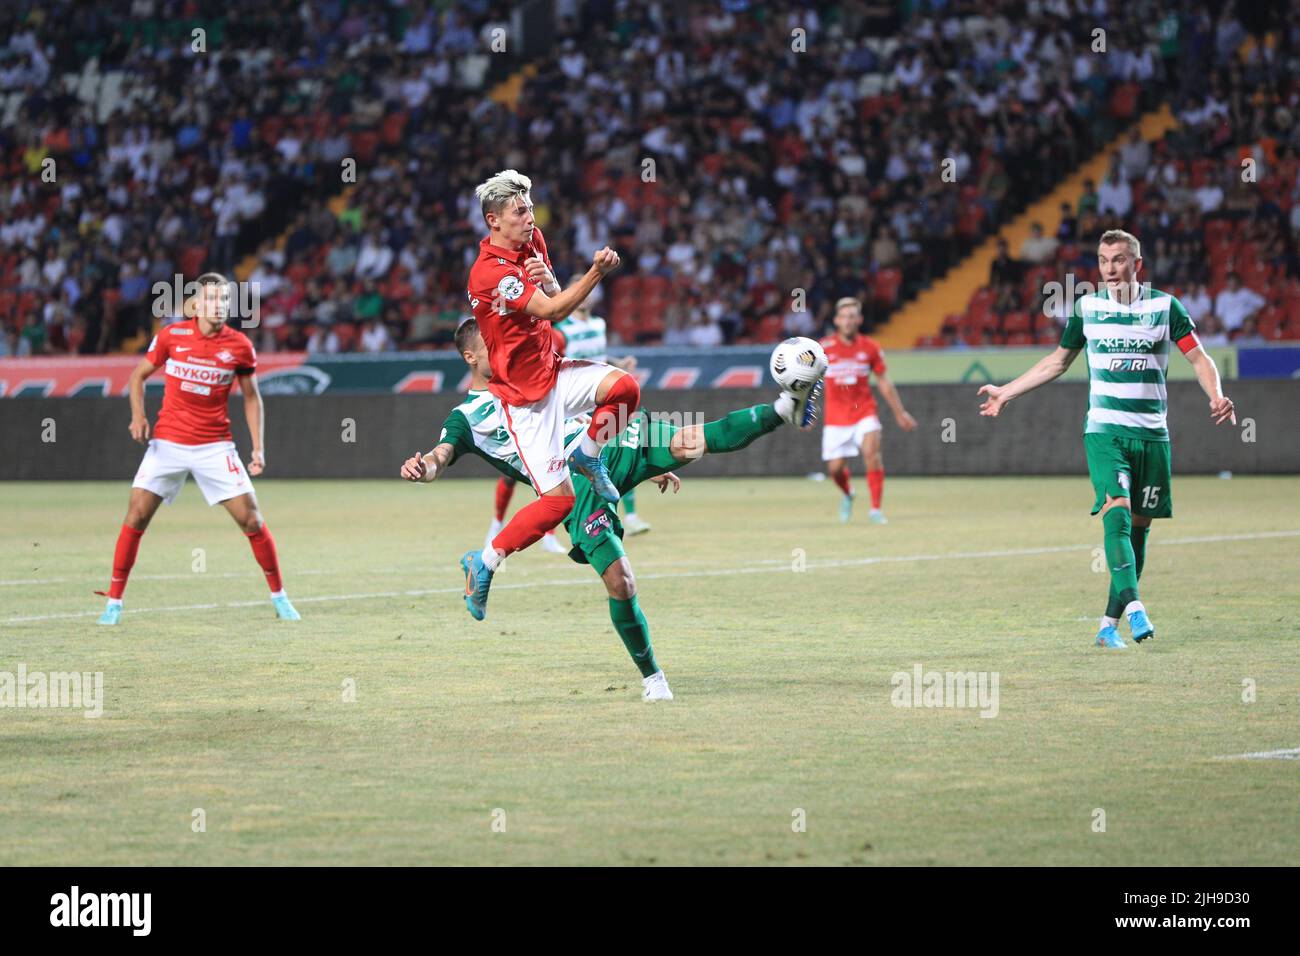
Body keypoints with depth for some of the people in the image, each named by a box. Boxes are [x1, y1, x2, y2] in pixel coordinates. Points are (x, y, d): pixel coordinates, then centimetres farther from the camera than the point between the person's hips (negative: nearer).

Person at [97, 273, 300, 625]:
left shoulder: (240, 346, -3)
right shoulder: (171, 336, -4)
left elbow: (251, 397, 8)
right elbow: (139, 374, 10)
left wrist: (258, 447, 0)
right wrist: (138, 414, -7)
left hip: (215, 446, 0)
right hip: (167, 443, 0)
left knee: (251, 519, -4)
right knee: (136, 517, -8)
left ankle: (279, 595, 13)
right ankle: (114, 601, 2)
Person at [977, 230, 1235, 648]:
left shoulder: (1164, 306, 1)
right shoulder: (1087, 307, 5)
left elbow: (1199, 358, 3)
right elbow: (1058, 361, 19)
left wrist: (1217, 396, -17)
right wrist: (1006, 392, 20)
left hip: (1152, 434, 1)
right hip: (1104, 431, -1)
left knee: (1138, 528, 2)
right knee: (1117, 516, -21)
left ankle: (1109, 624, 9)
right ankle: (1133, 607, -34)